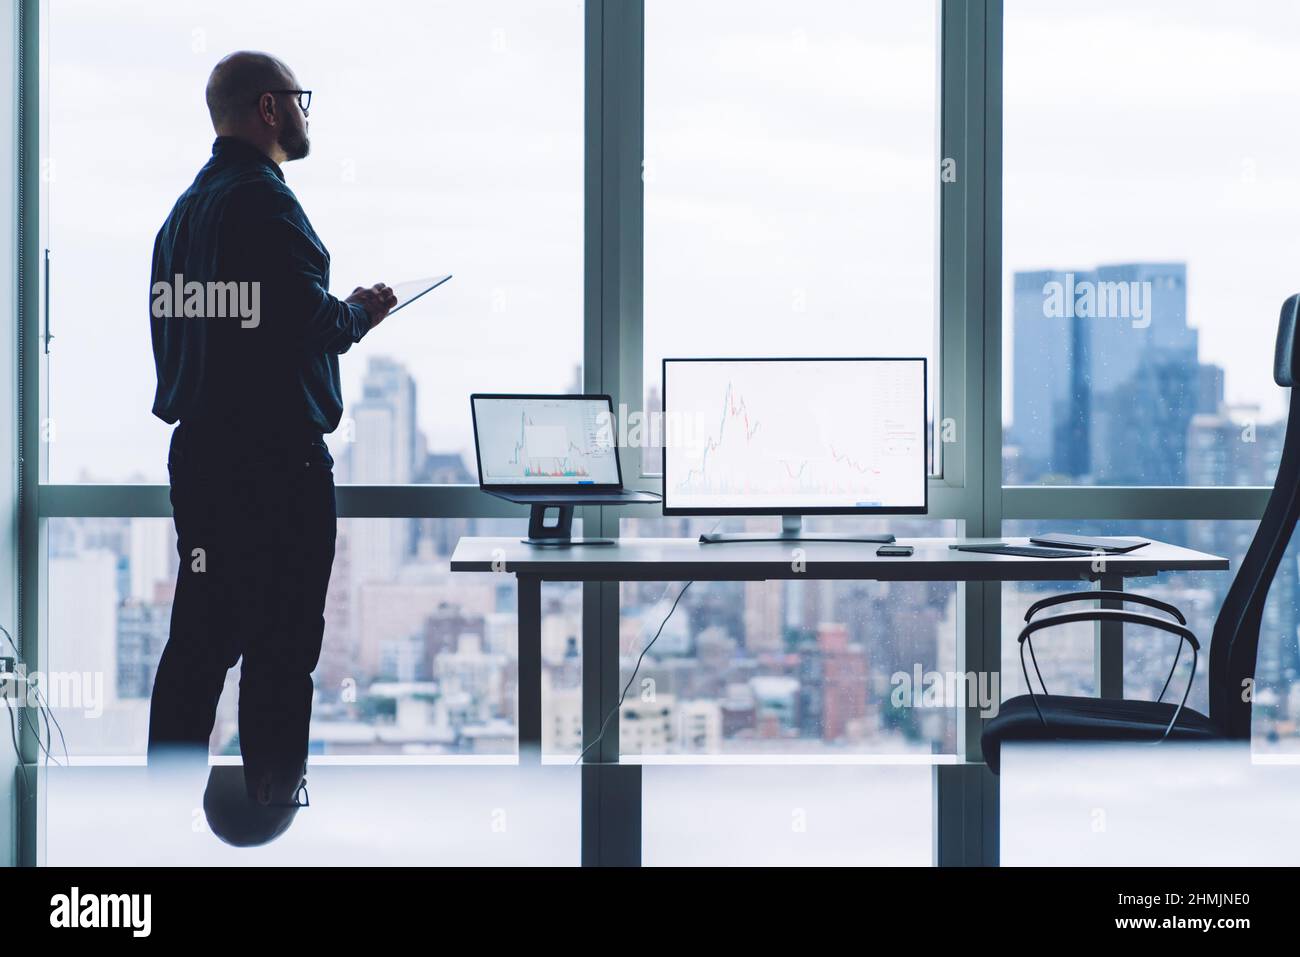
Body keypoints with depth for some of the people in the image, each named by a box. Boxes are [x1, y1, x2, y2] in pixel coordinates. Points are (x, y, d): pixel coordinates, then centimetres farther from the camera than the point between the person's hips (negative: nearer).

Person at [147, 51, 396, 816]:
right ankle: (274, 798, 1)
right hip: (275, 453, -9)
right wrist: (361, 315, -2)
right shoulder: (264, 200, -13)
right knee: (282, 643, -3)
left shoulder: (186, 206, 16)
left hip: (198, 447, 9)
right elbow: (308, 317, -23)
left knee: (201, 633, 14)